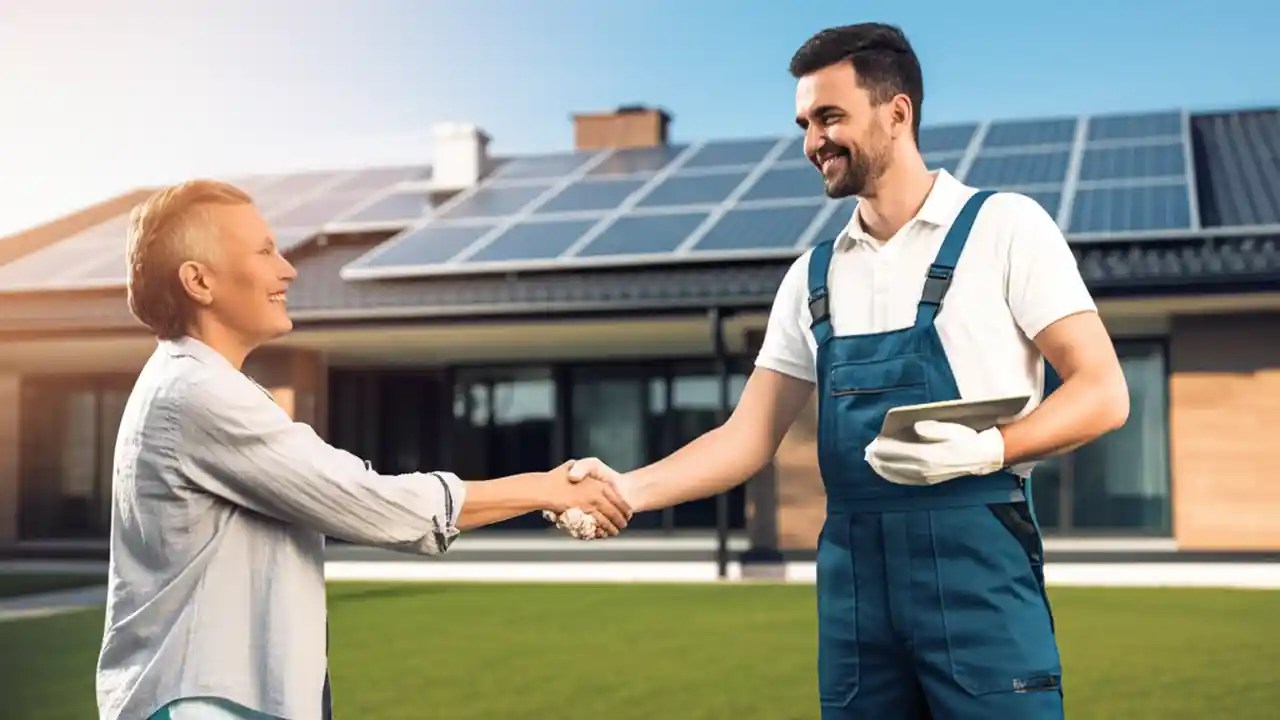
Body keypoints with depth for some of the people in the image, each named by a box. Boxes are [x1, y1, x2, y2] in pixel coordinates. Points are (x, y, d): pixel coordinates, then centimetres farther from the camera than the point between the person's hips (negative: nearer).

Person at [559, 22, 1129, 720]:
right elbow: (748, 438, 9)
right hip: (852, 570, 5)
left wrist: (986, 448, -22)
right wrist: (631, 488, -7)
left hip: (974, 561, -4)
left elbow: (1102, 392, -5)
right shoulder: (813, 274, 13)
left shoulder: (1003, 226, -1)